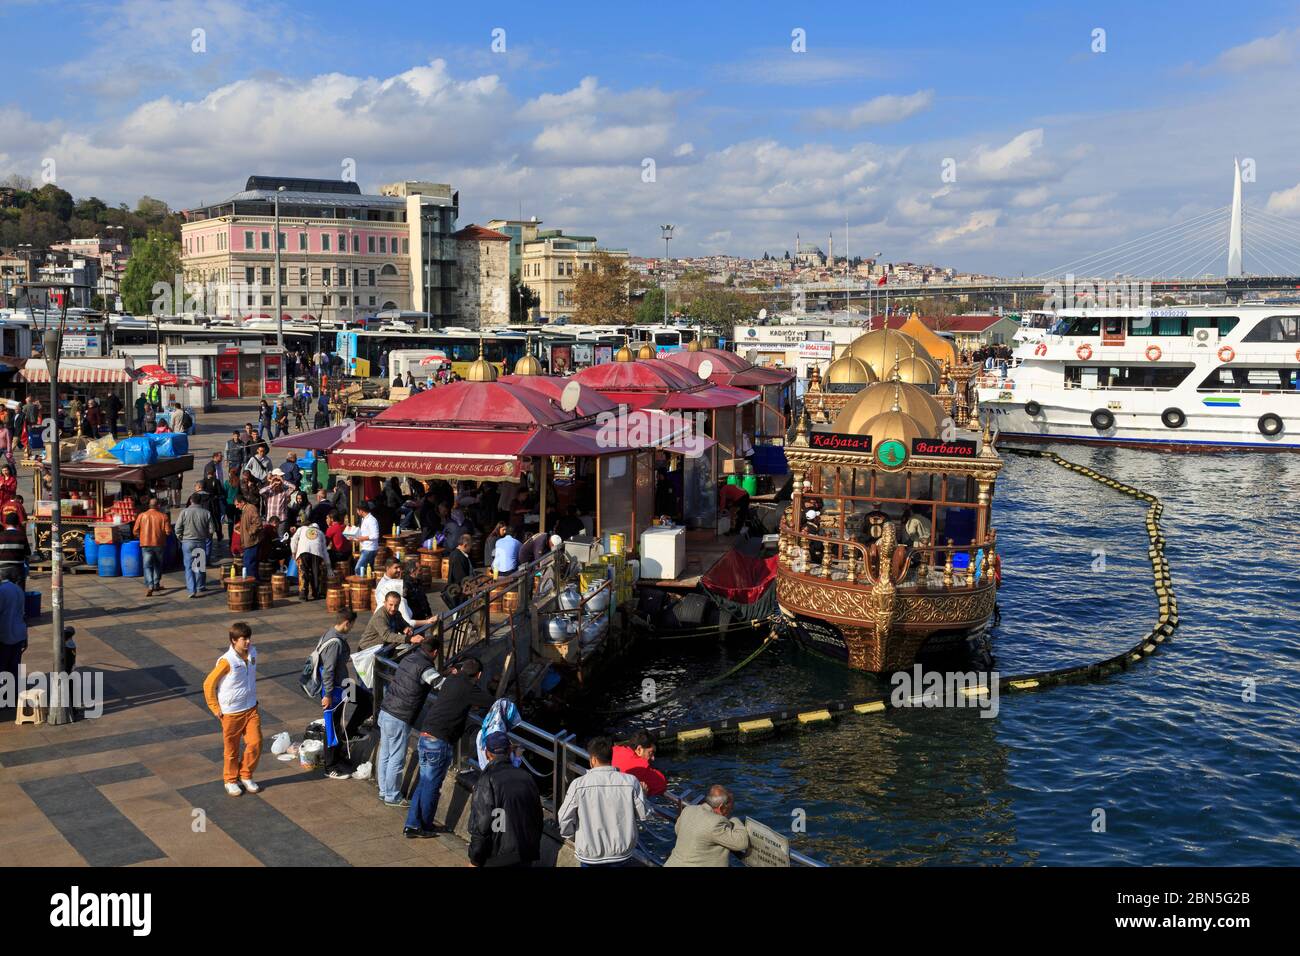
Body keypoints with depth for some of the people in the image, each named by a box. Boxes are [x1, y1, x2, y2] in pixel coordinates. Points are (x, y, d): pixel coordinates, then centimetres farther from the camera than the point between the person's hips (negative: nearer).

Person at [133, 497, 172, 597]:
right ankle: (156, 585, 25)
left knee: (147, 566, 0)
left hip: (146, 544, 0)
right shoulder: (163, 516, -4)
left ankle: (149, 586, -18)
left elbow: (136, 531, -1)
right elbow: (168, 531, -9)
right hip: (159, 544, 0)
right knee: (158, 565, 18)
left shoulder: (142, 516, 0)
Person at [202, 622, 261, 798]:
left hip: (251, 709, 5)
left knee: (255, 743, 0)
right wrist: (215, 709, -9)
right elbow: (209, 684, -13)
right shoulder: (227, 661, -22)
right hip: (231, 712, -5)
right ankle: (231, 780, 29)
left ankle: (245, 776, 22)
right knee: (231, 749, 10)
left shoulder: (253, 653, -4)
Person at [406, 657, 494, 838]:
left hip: (425, 736, 8)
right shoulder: (469, 688, -8)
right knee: (432, 786, 5)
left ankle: (412, 825, 18)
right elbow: (491, 703, -8)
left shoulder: (451, 681, 12)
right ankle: (424, 826, 16)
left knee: (424, 783, 16)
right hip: (439, 742, -8)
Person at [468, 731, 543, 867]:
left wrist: (474, 860, -8)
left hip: (496, 859, -5)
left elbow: (481, 825, -17)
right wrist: (534, 854, 20)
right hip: (525, 858, 5)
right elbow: (538, 819, 9)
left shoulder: (487, 781, -14)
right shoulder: (527, 778, 2)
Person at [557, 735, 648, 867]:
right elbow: (643, 814, -5)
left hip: (590, 855, -1)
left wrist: (573, 837, 9)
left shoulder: (578, 784, -16)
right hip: (622, 853, 1)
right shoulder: (631, 782, -14)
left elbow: (564, 819, -11)